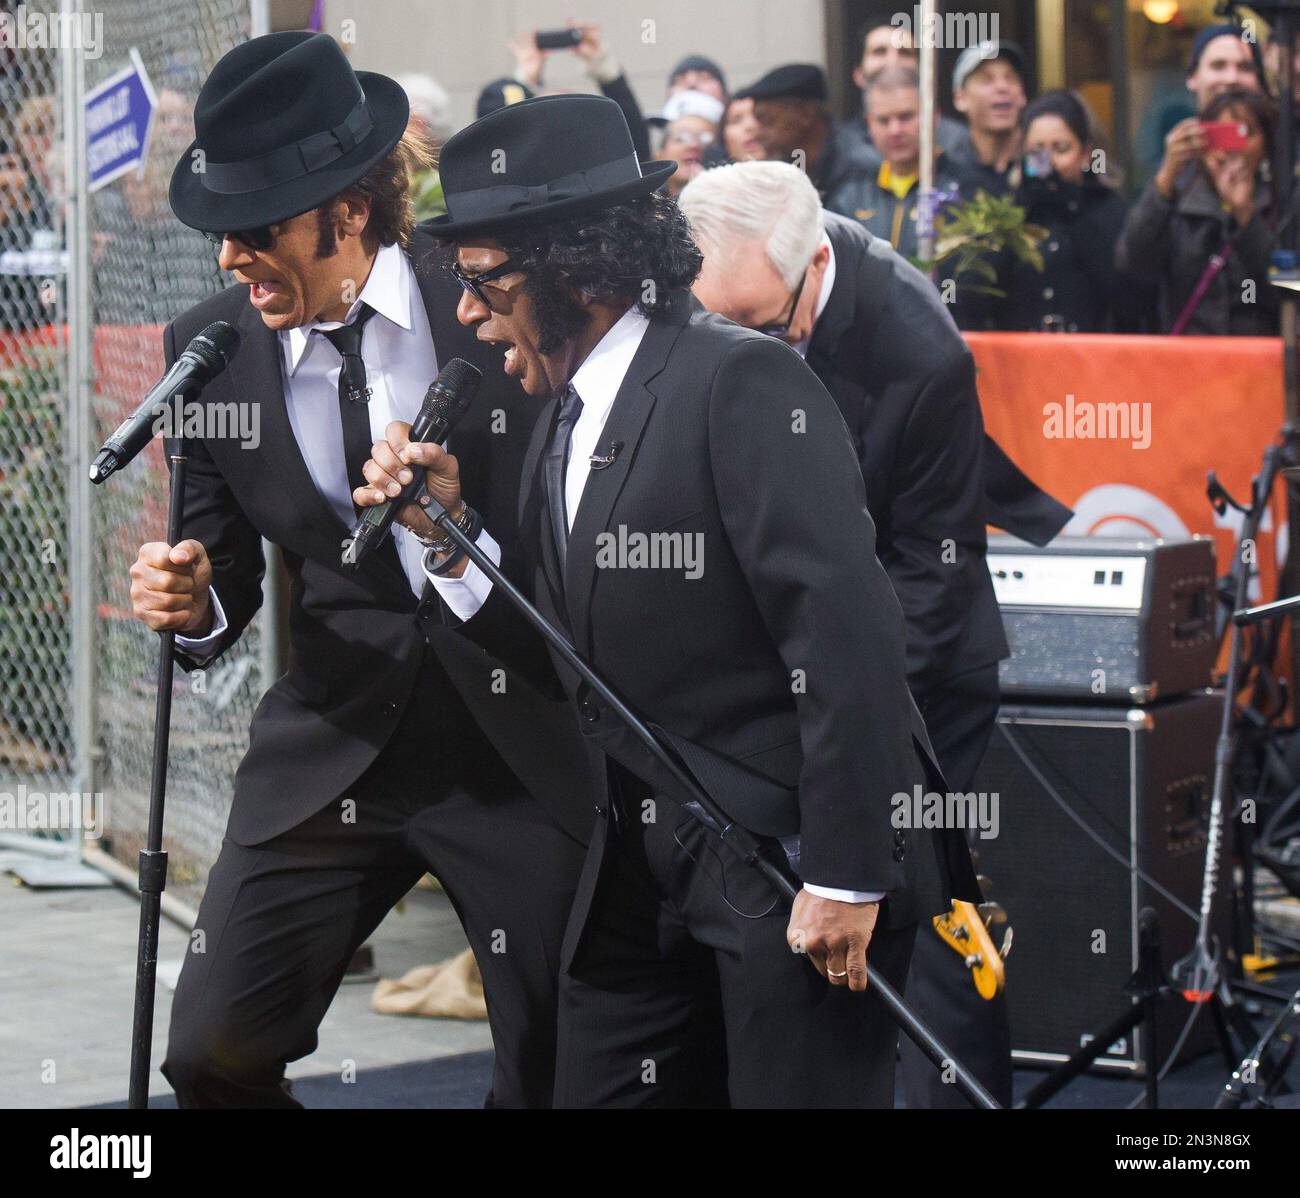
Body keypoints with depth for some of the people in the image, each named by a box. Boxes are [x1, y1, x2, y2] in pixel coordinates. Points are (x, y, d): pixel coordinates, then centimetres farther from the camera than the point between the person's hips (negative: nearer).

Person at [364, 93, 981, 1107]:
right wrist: (450, 529, 1)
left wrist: (845, 877, -21)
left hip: (794, 852, -8)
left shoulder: (743, 381, -15)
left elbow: (847, 634, -20)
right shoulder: (565, 413, 13)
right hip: (643, 872, 8)